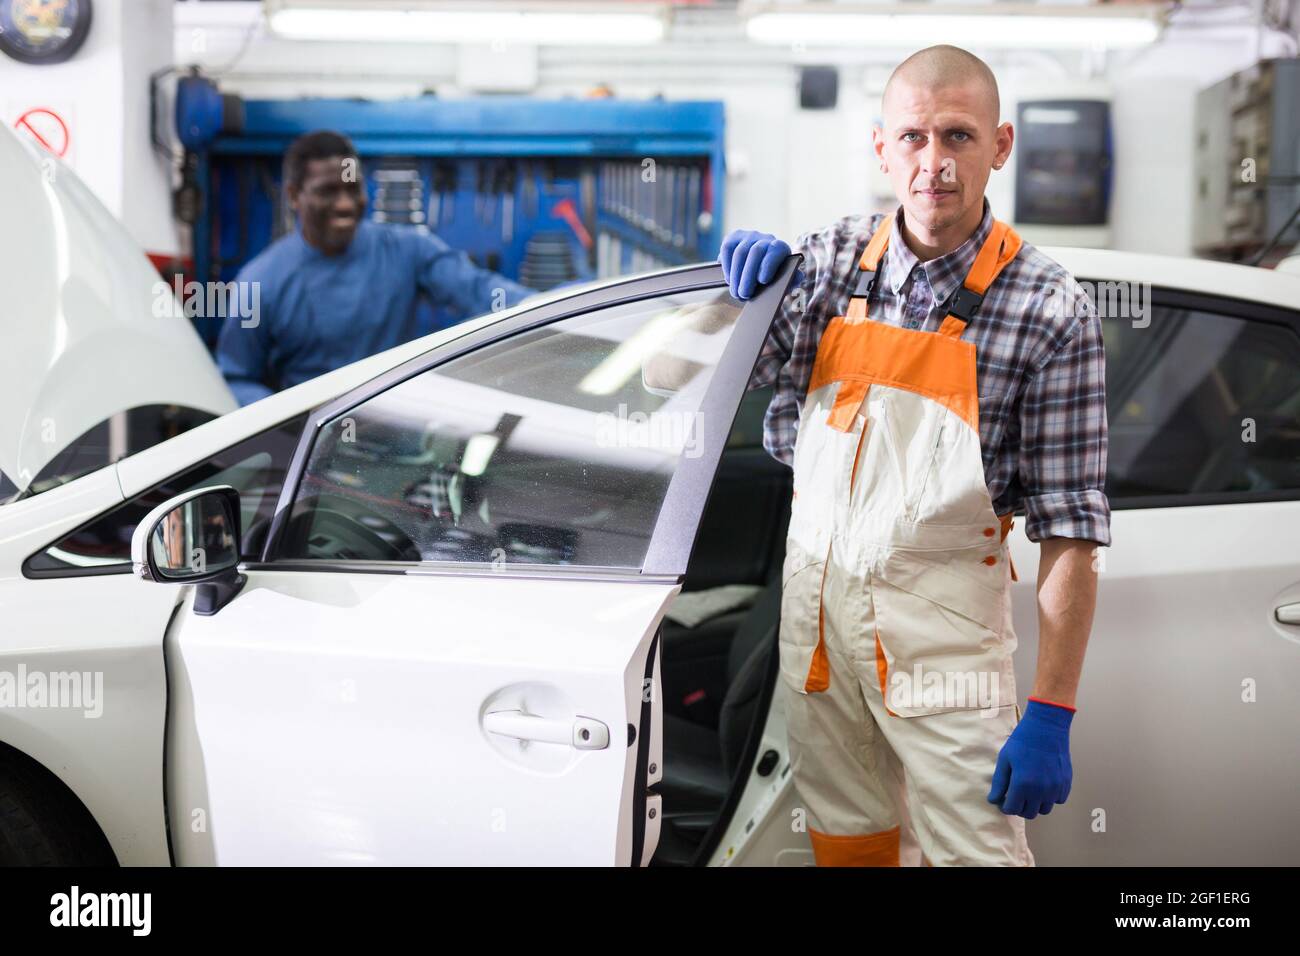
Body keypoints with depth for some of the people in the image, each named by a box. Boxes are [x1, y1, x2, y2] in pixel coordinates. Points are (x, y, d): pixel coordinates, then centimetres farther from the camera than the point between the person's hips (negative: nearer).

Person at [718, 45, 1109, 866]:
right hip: (815, 591, 5)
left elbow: (1070, 529, -13)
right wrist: (752, 278, -7)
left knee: (977, 848, -3)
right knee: (844, 835, 16)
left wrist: (1052, 716, -17)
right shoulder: (833, 257, 0)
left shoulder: (1052, 311, -13)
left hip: (942, 615, -4)